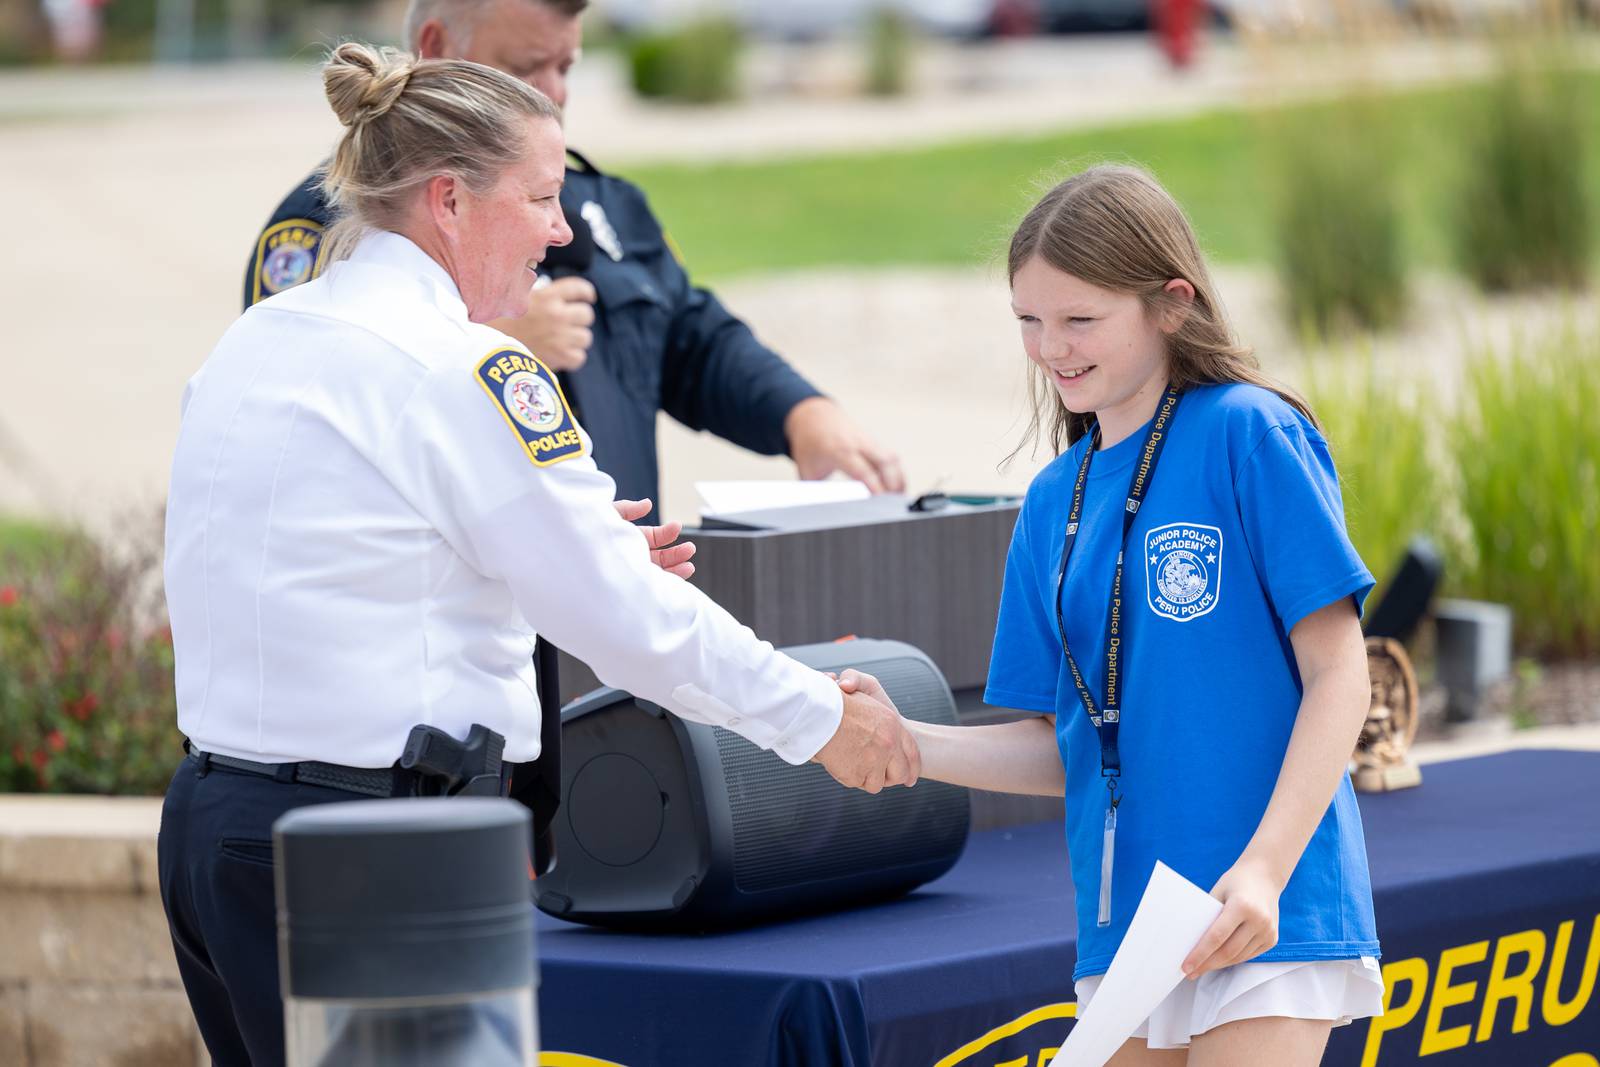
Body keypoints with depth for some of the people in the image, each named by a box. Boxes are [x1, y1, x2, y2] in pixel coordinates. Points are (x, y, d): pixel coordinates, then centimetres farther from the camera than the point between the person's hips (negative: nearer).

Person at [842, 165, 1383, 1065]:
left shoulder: (1251, 436, -6)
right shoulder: (1055, 500, 13)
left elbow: (1337, 674, -9)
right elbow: (1062, 747, 15)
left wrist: (1265, 869, -19)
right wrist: (903, 743, -1)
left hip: (1268, 914, -6)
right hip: (1124, 923, 6)